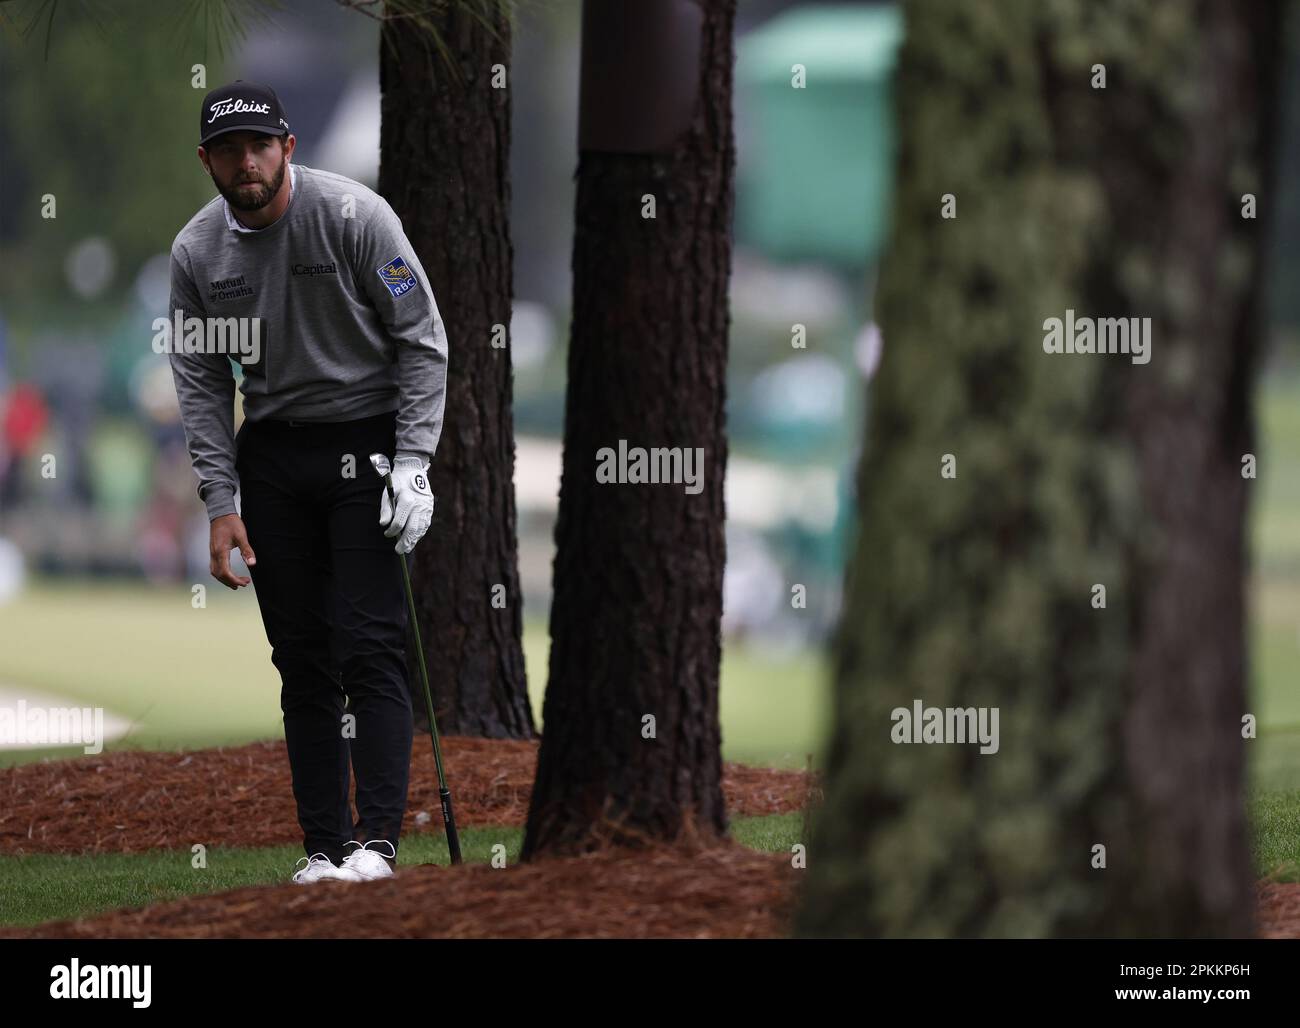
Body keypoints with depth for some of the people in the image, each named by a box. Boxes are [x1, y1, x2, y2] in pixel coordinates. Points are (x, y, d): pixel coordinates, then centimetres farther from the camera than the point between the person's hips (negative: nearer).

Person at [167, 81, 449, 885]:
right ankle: (325, 843, 7)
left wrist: (413, 464, -16)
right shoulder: (197, 251, -1)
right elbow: (202, 382, 6)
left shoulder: (354, 216, -14)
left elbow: (423, 342, -10)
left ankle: (377, 838, -12)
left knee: (369, 644, -11)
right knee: (301, 656, 4)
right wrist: (221, 503, -2)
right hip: (271, 451, 4)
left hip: (365, 439, -4)